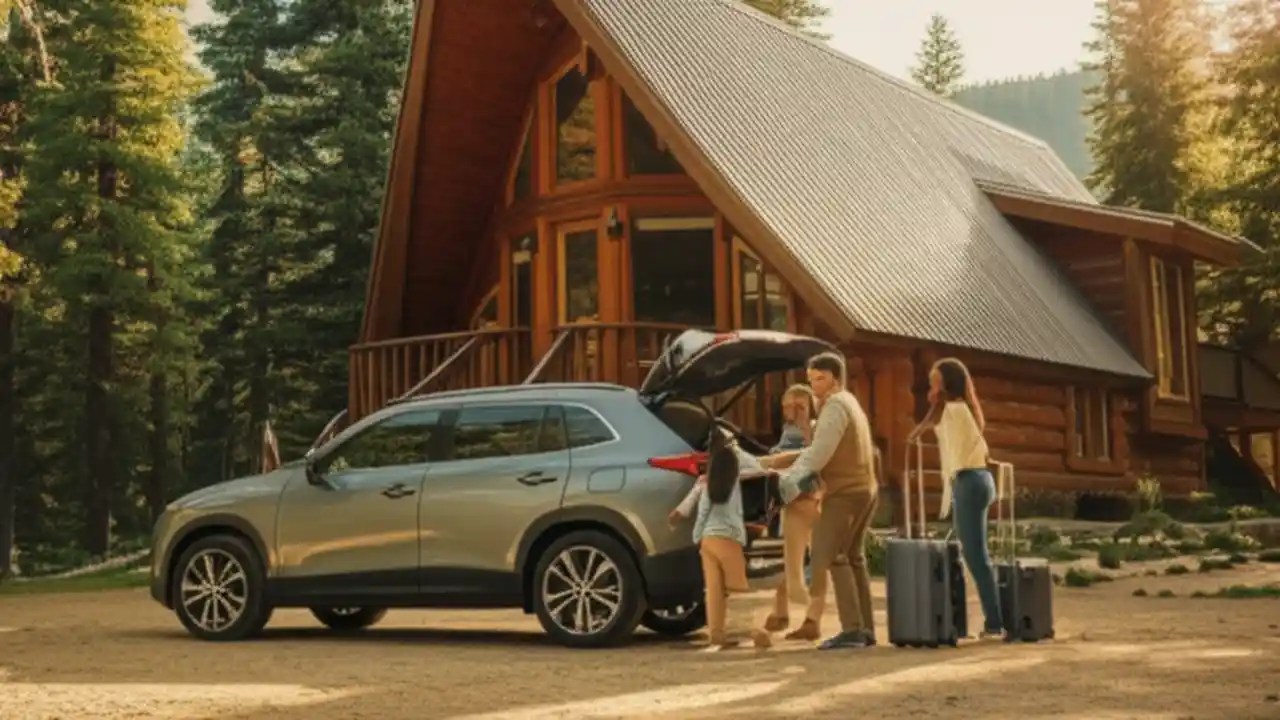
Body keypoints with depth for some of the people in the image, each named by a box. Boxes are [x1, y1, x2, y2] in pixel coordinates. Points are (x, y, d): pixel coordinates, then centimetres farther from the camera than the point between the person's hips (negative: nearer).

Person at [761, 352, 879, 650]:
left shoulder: (835, 405, -11)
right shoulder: (849, 403, 21)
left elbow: (819, 454, -18)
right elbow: (822, 451, 19)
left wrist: (788, 482, -15)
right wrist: (783, 459, 12)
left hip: (845, 492, -10)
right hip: (864, 489, 10)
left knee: (831, 557, -11)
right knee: (853, 558, 14)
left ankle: (852, 628, -16)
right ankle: (865, 628, 14)